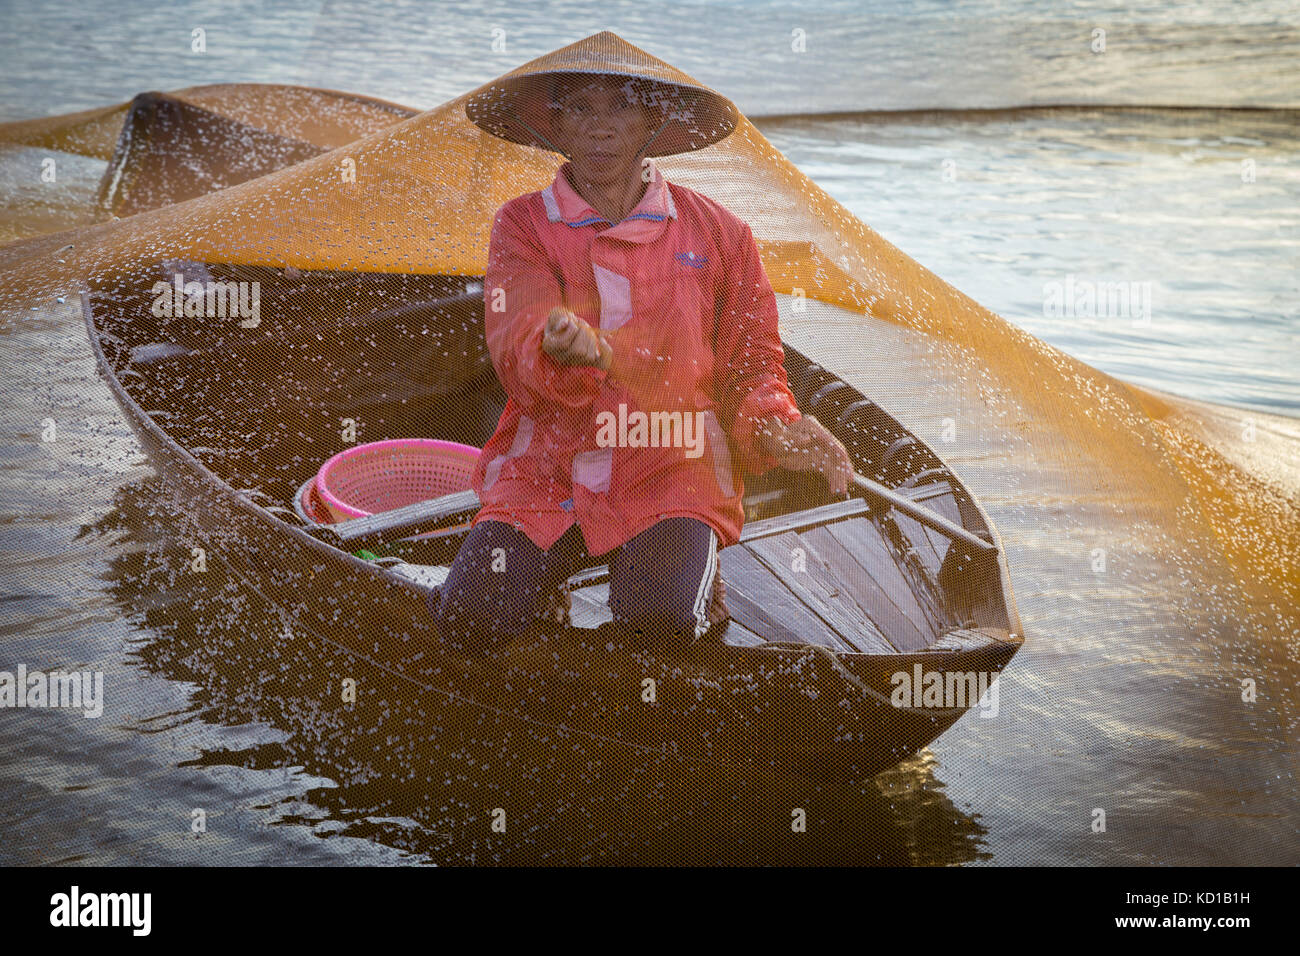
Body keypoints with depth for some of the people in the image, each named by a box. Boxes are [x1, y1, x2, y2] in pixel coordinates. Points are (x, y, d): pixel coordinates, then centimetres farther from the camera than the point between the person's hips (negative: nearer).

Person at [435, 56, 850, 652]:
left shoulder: (717, 234, 6)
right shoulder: (522, 226, 3)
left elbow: (751, 368, 12)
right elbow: (518, 346, -14)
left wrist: (778, 429, -11)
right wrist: (566, 350, -39)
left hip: (673, 474, 0)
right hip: (545, 471, 1)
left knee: (662, 620, -28)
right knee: (468, 622, -19)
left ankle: (693, 562, 8)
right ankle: (559, 559, 13)